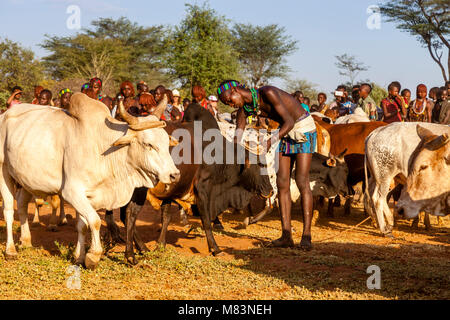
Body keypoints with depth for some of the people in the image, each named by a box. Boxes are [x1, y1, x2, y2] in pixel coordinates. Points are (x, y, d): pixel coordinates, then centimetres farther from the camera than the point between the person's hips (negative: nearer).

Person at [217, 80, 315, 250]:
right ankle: (286, 235, -1)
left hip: (304, 128, -8)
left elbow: (289, 121, -29)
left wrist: (271, 141, -40)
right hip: (286, 132, 8)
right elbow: (237, 139, -2)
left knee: (301, 180, -14)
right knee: (282, 182, -2)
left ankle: (306, 236, -15)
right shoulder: (244, 109, -4)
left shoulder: (268, 93, -27)